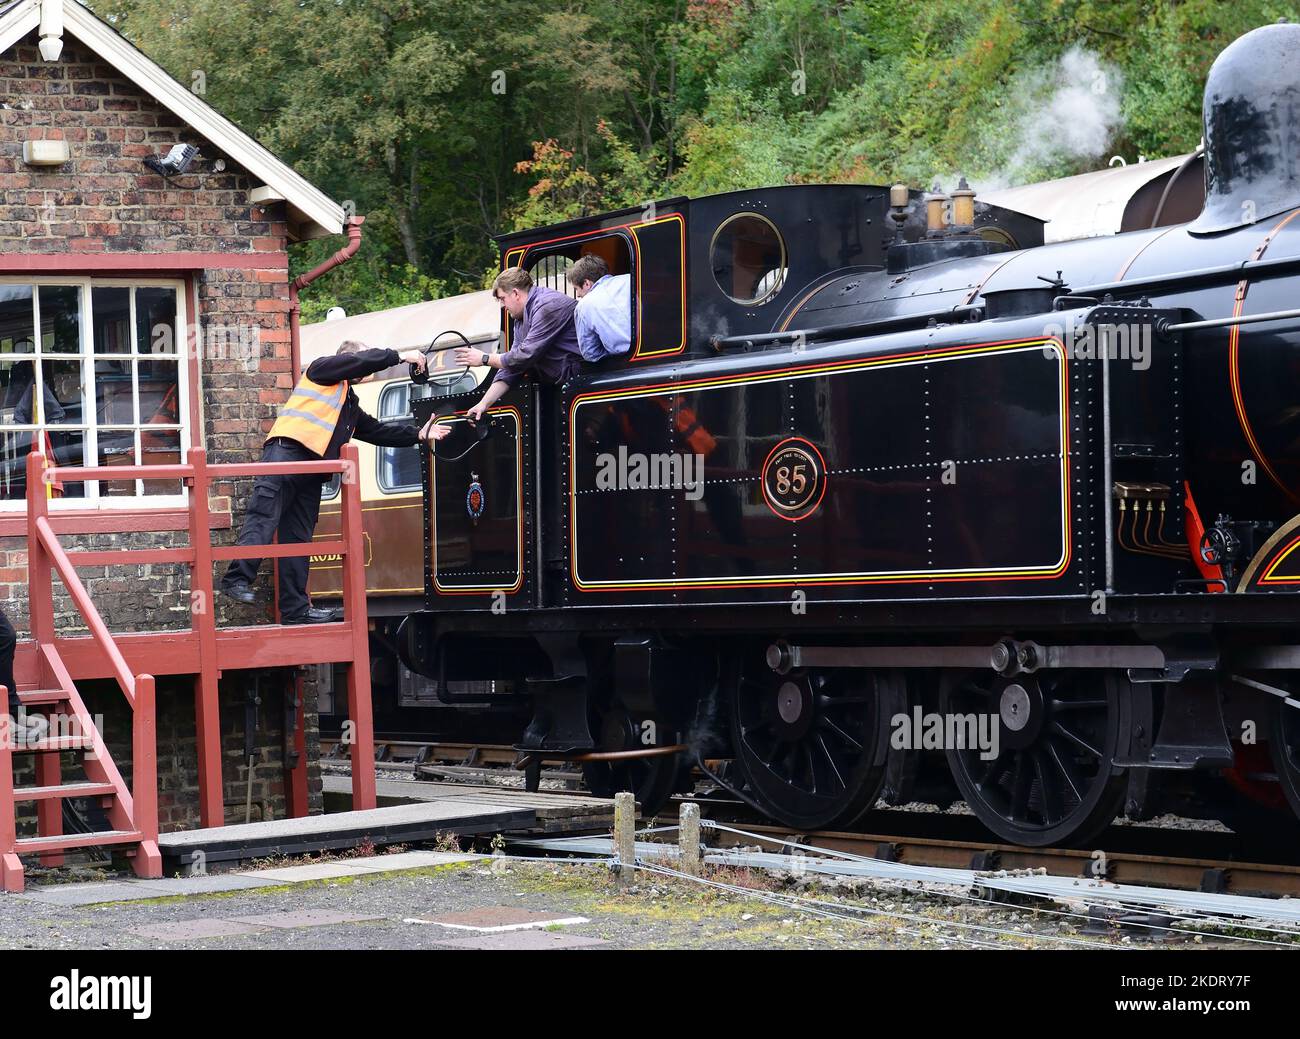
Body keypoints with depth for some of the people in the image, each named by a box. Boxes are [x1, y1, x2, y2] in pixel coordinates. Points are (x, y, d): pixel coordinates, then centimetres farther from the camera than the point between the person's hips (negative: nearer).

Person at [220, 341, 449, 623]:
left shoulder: (351, 405, 33)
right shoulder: (322, 369, 10)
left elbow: (377, 431, 31)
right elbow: (363, 361, -3)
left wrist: (419, 434, 25)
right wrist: (400, 356, 4)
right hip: (287, 452, -9)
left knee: (298, 538, 5)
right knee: (264, 518, -20)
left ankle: (296, 609, 2)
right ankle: (238, 579, -28)